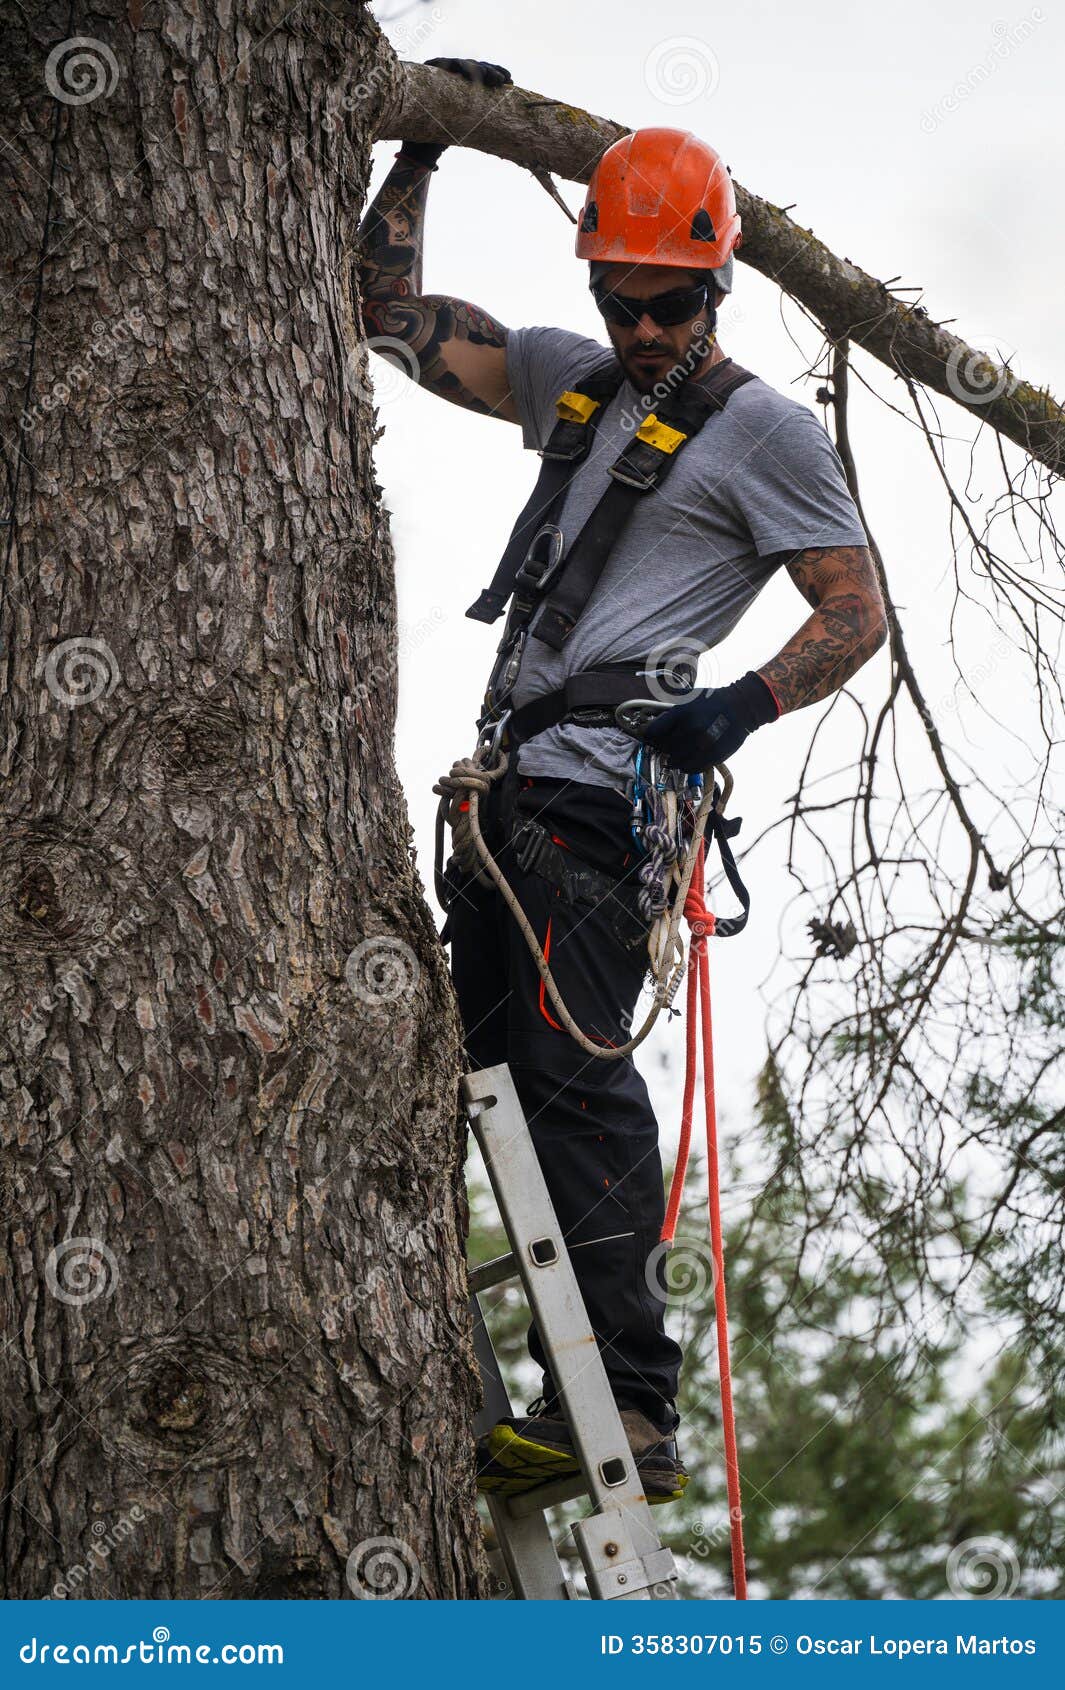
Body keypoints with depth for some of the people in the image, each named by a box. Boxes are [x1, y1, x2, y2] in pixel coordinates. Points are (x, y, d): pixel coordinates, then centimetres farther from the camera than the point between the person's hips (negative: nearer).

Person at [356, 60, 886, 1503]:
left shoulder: (763, 428, 2)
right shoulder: (566, 376, 21)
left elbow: (859, 614, -1)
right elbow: (393, 308, 27)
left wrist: (739, 705, -16)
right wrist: (419, 152, 20)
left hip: (607, 775, -8)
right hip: (518, 774, 8)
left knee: (574, 1067, -19)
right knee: (468, 1055, 7)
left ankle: (631, 1403, -24)